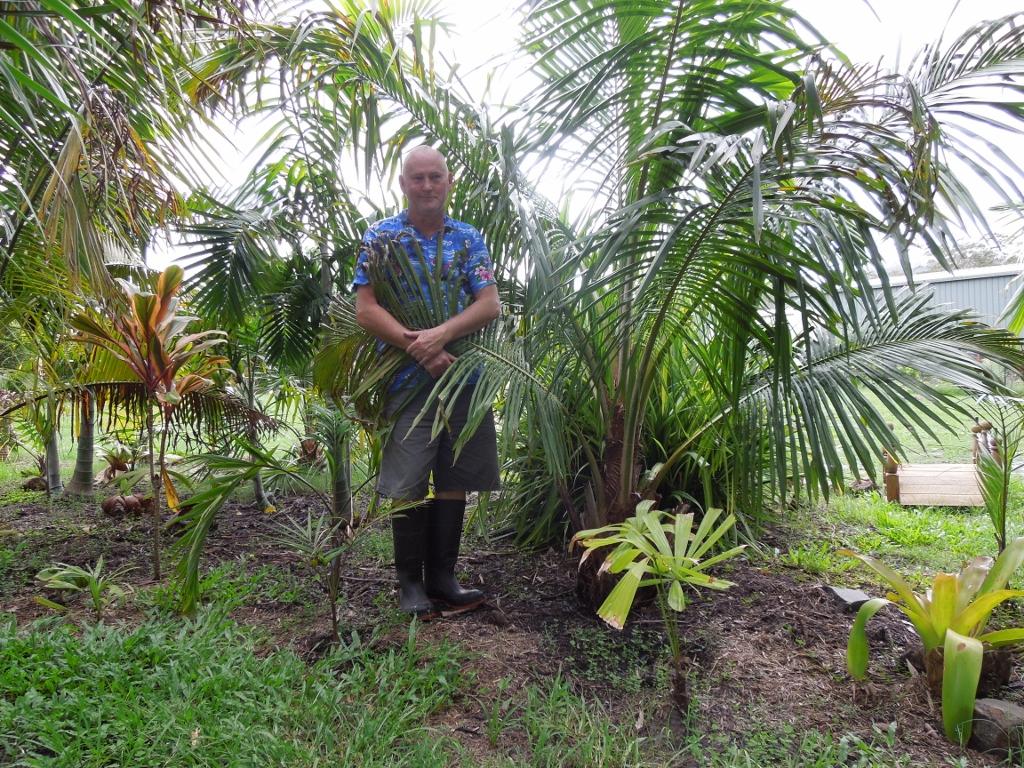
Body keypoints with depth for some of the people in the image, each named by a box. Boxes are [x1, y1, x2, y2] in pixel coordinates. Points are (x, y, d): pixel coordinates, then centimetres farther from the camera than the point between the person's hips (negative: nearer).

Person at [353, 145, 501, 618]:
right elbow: (365, 310, -6)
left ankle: (442, 578, 20)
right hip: (407, 378, -3)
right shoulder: (380, 236, 3)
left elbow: (491, 304, -1)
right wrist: (417, 347, -16)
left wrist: (441, 334, -16)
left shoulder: (468, 238, 10)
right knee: (407, 485, 0)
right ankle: (410, 582, 17)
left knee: (455, 480, 7)